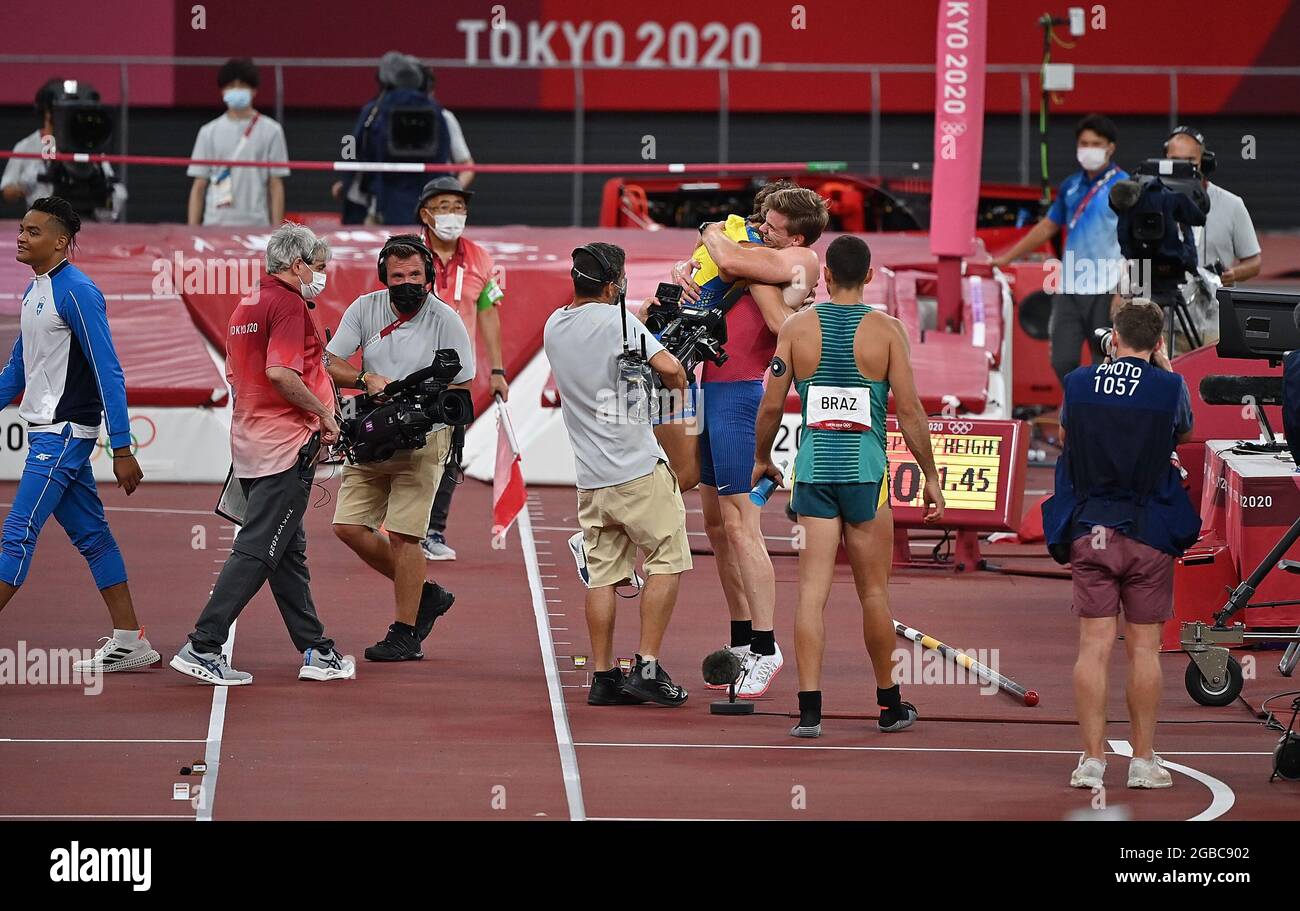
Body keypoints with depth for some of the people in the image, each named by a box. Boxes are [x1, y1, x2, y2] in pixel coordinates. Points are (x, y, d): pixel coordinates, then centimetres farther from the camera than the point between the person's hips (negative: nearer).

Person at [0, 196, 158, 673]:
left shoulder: (76, 292, -15)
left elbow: (108, 374, -17)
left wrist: (121, 449, -20)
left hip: (64, 433, -9)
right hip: (47, 432, 9)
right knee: (91, 535, 10)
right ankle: (129, 642, 13)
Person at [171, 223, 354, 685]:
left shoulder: (246, 306, 17)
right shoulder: (289, 304, -13)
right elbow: (280, 372, -25)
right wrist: (324, 413, -13)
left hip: (249, 440, 10)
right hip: (286, 445, -10)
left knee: (289, 553, 13)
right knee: (257, 551, -8)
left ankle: (316, 651, 19)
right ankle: (203, 646, -12)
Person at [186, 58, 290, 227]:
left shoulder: (271, 131, 4)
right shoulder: (209, 132, 9)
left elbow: (276, 186, 3)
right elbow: (199, 186, 9)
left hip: (256, 226, -1)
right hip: (215, 226, 1)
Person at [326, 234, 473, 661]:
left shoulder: (446, 321, -8)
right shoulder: (365, 309, 2)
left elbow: (462, 389, -5)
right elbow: (330, 365, 1)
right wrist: (367, 379, -18)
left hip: (422, 441, -5)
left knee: (403, 535, -9)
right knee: (349, 526, 2)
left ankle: (405, 634, 0)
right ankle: (425, 594, 18)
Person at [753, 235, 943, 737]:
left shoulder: (798, 327, 1)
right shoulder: (886, 329, -3)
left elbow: (771, 404, 1)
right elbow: (909, 409, -4)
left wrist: (762, 458, 18)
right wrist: (930, 477, 4)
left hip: (813, 468, 1)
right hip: (864, 470, -1)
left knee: (812, 591, -1)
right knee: (873, 592, 9)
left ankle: (809, 709, -8)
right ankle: (889, 706, 21)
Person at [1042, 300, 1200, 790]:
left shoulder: (1078, 382, 1)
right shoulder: (1169, 386, -6)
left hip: (1088, 530, 2)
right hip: (1148, 530, -2)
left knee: (1093, 647, 2)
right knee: (1144, 649, 4)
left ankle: (1092, 759, 1)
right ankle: (1143, 760, 7)